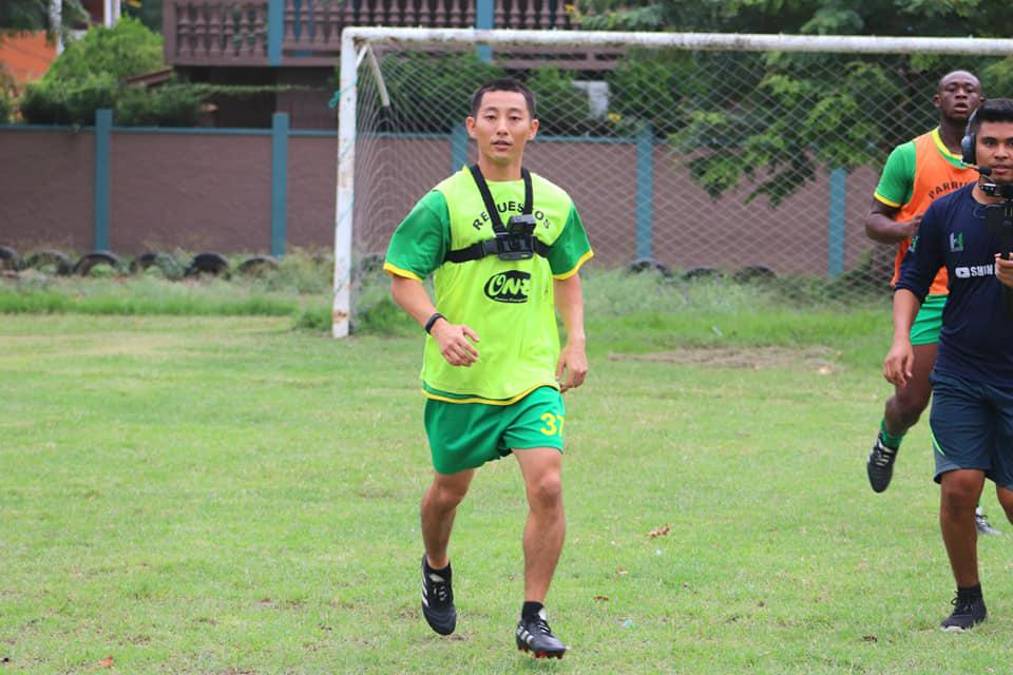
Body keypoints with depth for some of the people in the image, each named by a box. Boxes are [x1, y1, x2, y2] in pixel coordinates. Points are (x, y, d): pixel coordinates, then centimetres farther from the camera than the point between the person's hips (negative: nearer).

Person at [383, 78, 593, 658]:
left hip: (534, 377, 2)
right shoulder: (444, 202, -8)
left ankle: (534, 618, -6)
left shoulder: (554, 204, 5)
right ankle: (436, 569, 48)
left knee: (547, 485, -16)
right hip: (460, 378, -2)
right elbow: (403, 278, -7)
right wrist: (438, 324, -24)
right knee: (450, 489, 14)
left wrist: (575, 340, 7)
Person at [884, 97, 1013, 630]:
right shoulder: (946, 213, 4)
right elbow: (912, 281, 12)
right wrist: (901, 338, -3)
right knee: (959, 486, -10)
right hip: (959, 376, 2)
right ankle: (968, 600, 8)